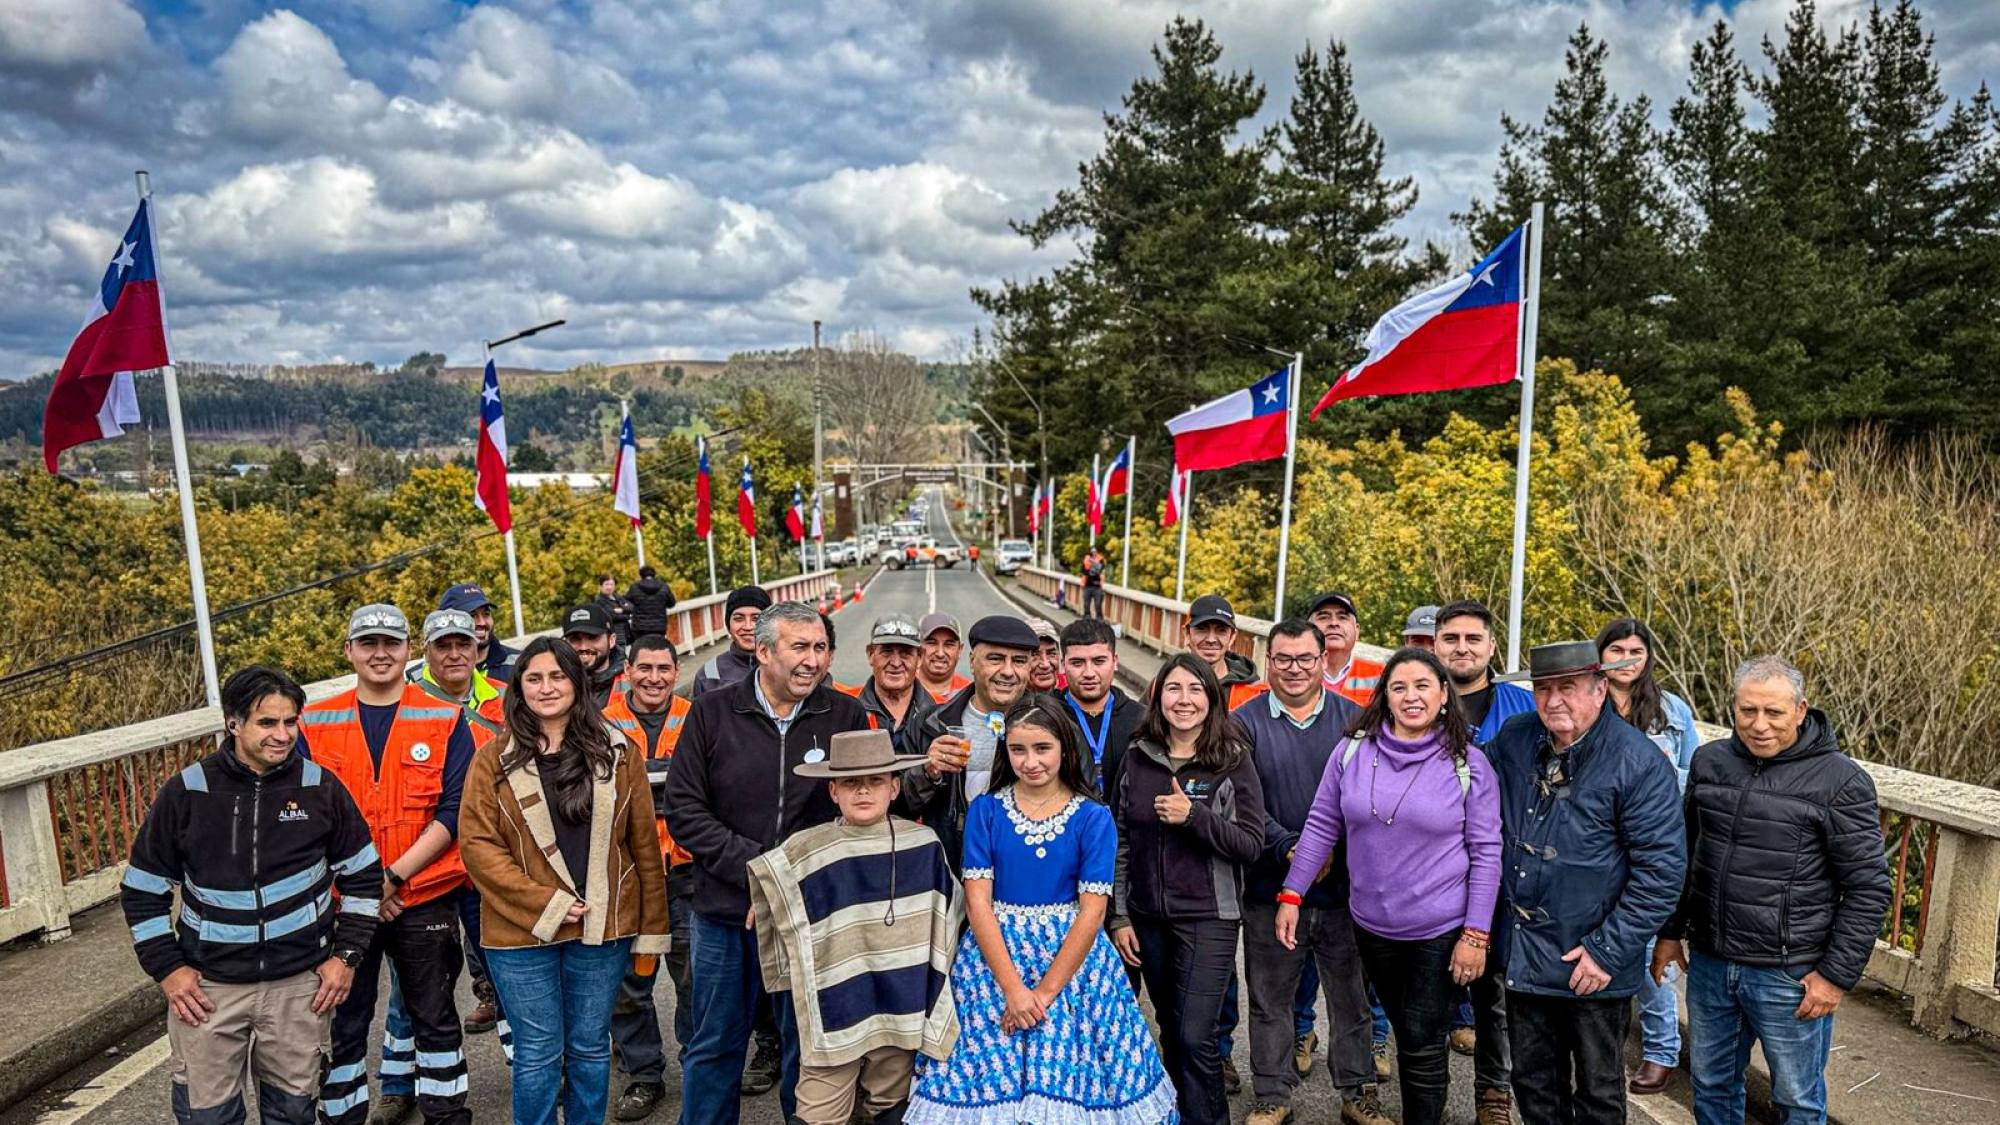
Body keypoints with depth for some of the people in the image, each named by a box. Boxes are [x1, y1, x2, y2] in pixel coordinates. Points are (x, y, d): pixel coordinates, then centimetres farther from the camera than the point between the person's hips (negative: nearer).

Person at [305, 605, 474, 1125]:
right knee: (344, 1021, 13)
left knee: (435, 1018, 12)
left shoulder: (446, 721, -3)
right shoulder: (314, 725, 2)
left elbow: (453, 811, -8)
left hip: (426, 898, -1)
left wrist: (394, 875, -16)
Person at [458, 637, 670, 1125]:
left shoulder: (619, 752, 2)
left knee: (590, 1047, 13)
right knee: (538, 1054, 8)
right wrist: (545, 902, -14)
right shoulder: (494, 758, 0)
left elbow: (644, 844, 3)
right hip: (523, 930, -1)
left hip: (603, 928, 1)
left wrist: (652, 931, 2)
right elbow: (477, 844, -5)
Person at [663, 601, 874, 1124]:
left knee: (806, 1043, 16)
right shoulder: (712, 713, -5)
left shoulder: (846, 716, -3)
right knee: (715, 1045, 16)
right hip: (724, 910, 0)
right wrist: (756, 865, -15)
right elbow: (684, 810, -7)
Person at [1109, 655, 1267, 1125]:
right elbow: (1120, 842, 5)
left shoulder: (1233, 759, -7)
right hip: (1147, 917, 3)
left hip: (1208, 917, -3)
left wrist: (1194, 815, -23)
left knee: (1196, 1037, -6)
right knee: (1171, 1030, 16)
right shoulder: (1138, 757, 1)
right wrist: (1119, 916, 3)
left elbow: (1251, 845, -9)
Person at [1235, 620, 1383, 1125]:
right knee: (1270, 999, 11)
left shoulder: (1354, 719, 2)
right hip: (1270, 889, -1)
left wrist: (1335, 849, -14)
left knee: (1351, 995, 14)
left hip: (1343, 886, 1)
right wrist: (1288, 848, -19)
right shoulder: (1245, 722, -1)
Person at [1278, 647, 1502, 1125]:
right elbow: (1321, 825, 0)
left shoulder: (1468, 764, -10)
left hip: (1441, 929, -3)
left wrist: (1476, 934, -9)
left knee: (1423, 1042, 4)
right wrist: (1291, 895, -2)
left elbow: (1485, 851, -7)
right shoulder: (1353, 750, -5)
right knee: (1404, 1033, 19)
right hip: (1373, 925, 3)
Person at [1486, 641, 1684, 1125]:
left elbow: (1661, 871, -17)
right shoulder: (1512, 740, -3)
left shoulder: (1640, 763, -18)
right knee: (1533, 1083, 21)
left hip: (1594, 965, -4)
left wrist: (1608, 951, -17)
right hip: (1521, 954, 5)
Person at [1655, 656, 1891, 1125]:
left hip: (1791, 977, -4)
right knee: (1711, 1086, 18)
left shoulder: (1841, 781, -12)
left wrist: (1838, 975, -10)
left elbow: (1868, 888, -9)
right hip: (1709, 963, 4)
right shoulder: (1709, 761, 3)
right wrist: (1671, 932, 14)